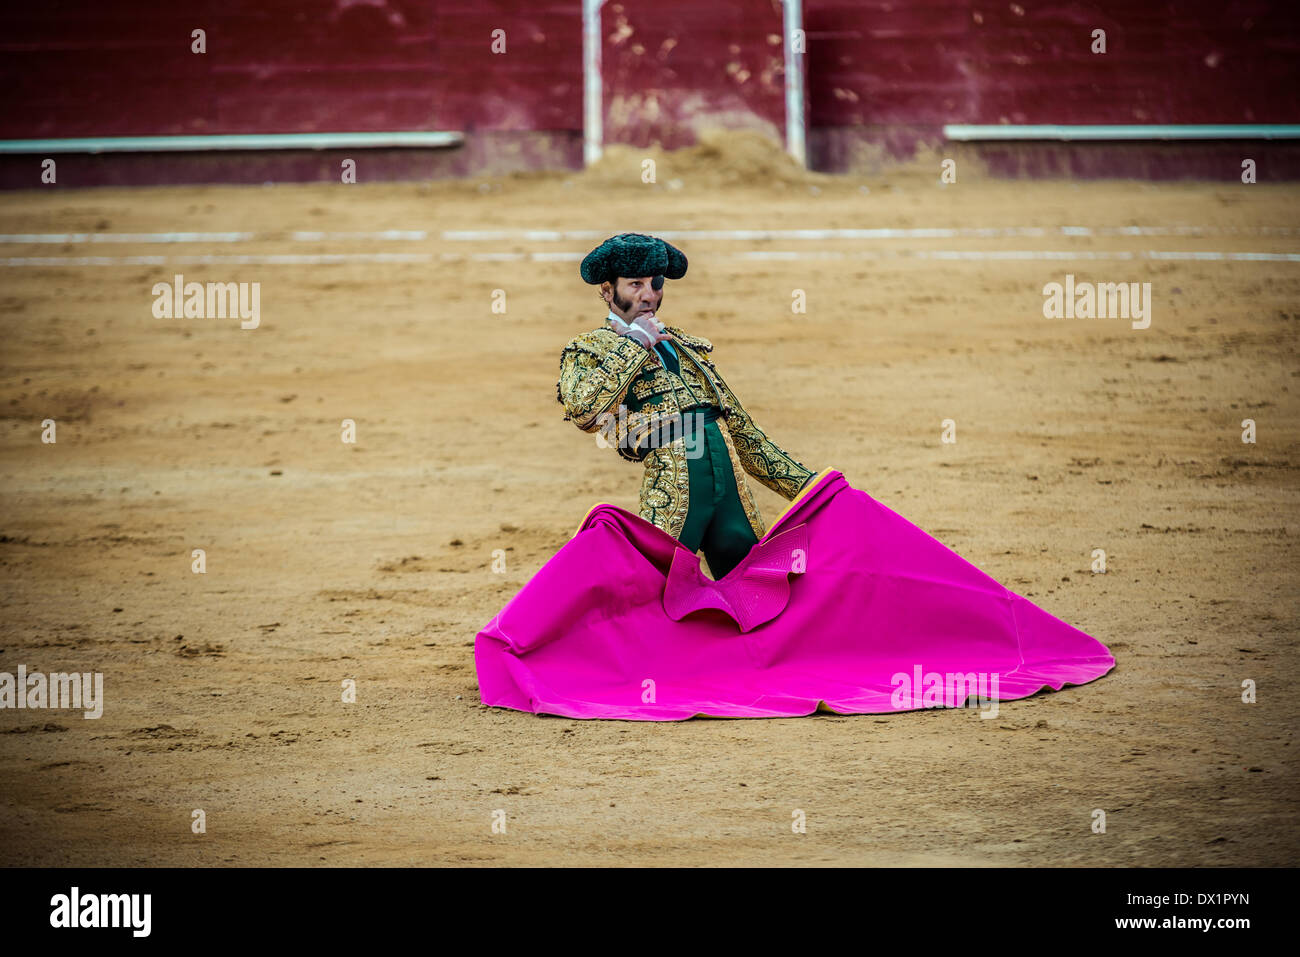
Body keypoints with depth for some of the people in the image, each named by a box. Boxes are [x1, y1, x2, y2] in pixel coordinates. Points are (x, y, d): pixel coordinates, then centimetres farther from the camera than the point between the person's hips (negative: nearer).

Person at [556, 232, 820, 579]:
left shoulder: (690, 348, 27)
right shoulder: (587, 350, 9)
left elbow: (743, 434, 29)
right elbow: (582, 411, -14)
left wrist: (809, 486, 24)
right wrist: (635, 343, -4)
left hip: (732, 495, 6)